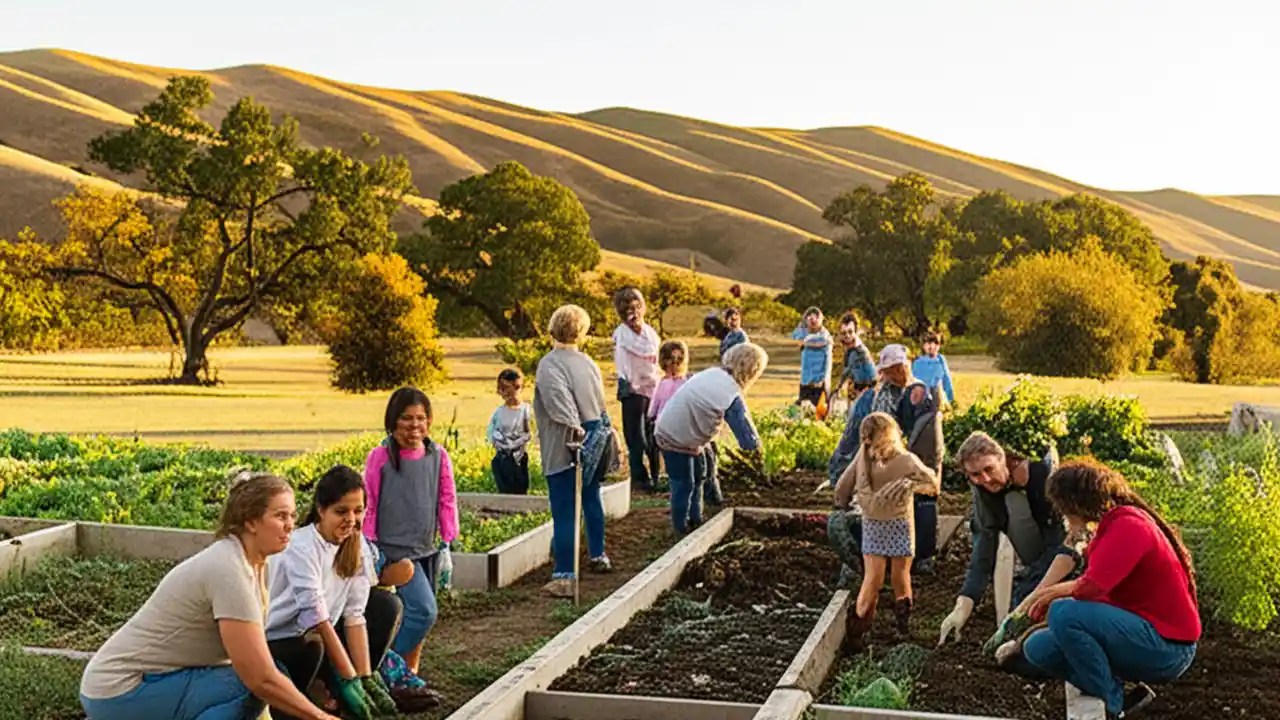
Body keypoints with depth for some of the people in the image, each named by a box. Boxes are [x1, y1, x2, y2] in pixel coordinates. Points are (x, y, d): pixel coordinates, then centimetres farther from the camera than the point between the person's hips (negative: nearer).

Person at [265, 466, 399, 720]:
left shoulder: (355, 545, -4)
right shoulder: (301, 547, -24)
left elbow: (355, 614, -9)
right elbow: (317, 619, -27)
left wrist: (365, 677, -17)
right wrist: (349, 678, -27)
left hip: (319, 635, 7)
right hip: (278, 642, -7)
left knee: (388, 606, -1)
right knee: (311, 648, -38)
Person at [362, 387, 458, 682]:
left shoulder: (438, 455, 2)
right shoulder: (380, 456, -8)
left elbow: (447, 501, 6)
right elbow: (369, 505, -4)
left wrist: (447, 546, 4)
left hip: (426, 550, 5)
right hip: (393, 550, -5)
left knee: (416, 614, 12)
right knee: (424, 611, -15)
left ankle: (409, 673, 29)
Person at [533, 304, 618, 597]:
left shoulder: (549, 364, -13)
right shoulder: (587, 362, 8)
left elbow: (560, 401, -26)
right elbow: (601, 402, 12)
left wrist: (574, 430, -25)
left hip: (564, 448, -7)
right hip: (594, 440, 7)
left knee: (564, 510, -6)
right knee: (591, 498, 23)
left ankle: (564, 576, -8)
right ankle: (598, 556, 38)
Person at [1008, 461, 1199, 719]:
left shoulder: (1129, 526, -18)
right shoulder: (1112, 525, 11)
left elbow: (1091, 587, -28)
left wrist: (1056, 592, -8)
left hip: (1168, 648, -9)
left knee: (1064, 613, -27)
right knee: (1039, 648, 3)